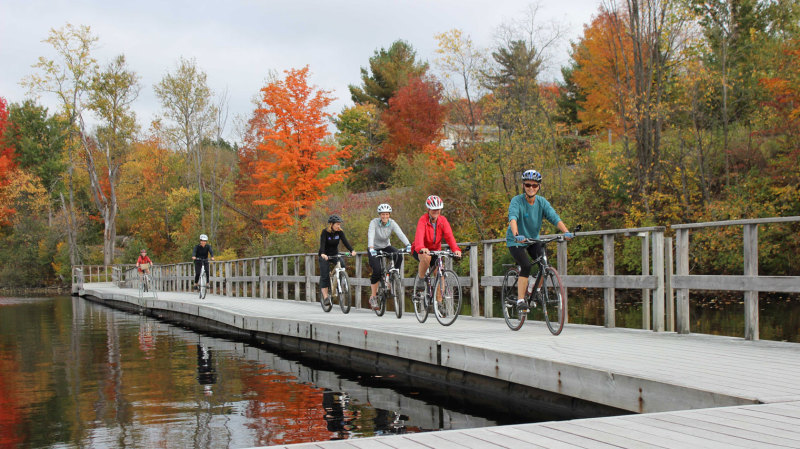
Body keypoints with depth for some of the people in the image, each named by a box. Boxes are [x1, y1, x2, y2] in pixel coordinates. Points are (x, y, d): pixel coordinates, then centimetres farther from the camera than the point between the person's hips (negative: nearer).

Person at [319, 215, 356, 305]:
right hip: (325, 256, -3)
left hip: (335, 254, 3)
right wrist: (322, 254, -49)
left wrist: (352, 250, -36)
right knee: (325, 275, -12)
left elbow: (345, 242, -18)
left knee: (342, 265, -24)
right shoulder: (325, 232, -17)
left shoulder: (340, 232, -6)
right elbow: (322, 244, -30)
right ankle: (325, 296, -10)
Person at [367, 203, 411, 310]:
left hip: (386, 247, 3)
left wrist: (408, 245, -45)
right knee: (377, 270, -22)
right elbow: (371, 235, -36)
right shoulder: (374, 222, -22)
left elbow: (400, 234, -28)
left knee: (399, 256, -29)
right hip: (375, 249, -3)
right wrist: (371, 248, -54)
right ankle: (373, 297, -8)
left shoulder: (392, 223, -14)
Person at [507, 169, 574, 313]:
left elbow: (554, 217, -20)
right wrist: (516, 235, -57)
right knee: (526, 265, -25)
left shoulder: (542, 202, -8)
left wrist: (566, 231, -38)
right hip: (515, 241, -4)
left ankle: (536, 292, 10)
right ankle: (520, 301, -19)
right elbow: (513, 218, -38)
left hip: (533, 239, 4)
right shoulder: (516, 201, -21)